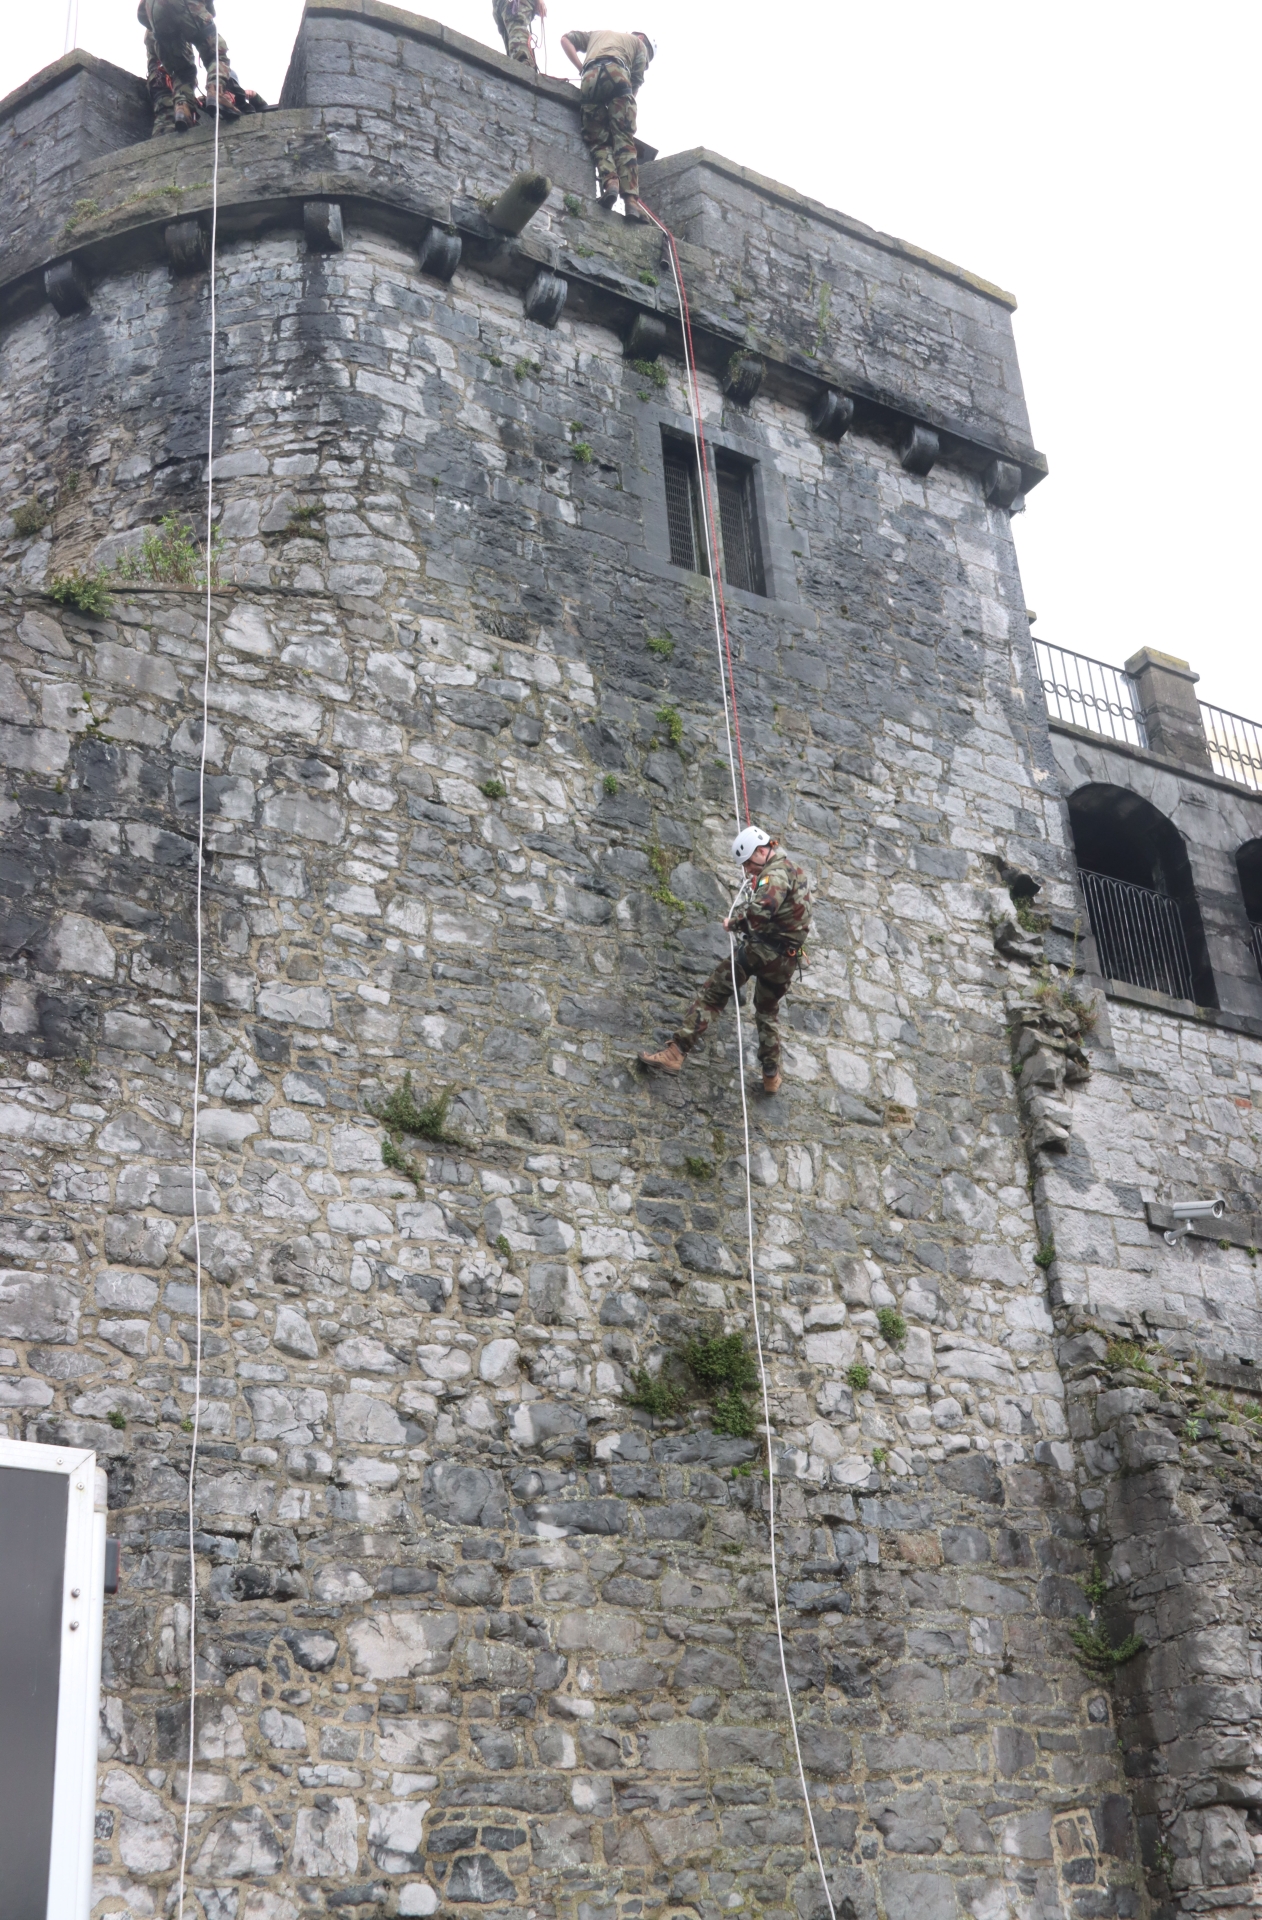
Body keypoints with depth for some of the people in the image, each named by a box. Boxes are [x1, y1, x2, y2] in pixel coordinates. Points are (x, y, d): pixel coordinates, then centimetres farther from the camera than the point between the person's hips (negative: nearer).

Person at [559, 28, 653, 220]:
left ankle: (609, 180, -22)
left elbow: (566, 39, 30)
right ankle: (631, 199, -22)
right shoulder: (639, 43, 32)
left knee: (598, 138, 6)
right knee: (624, 138, -8)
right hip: (616, 73, -2)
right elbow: (637, 81, 17)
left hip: (590, 77, 2)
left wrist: (581, 68, 25)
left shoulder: (598, 34, 42)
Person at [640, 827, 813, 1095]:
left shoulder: (776, 872, -15)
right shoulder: (795, 869, 16)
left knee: (712, 995, -4)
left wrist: (734, 923, -14)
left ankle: (676, 1053, -10)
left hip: (762, 950, -9)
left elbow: (759, 912, -32)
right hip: (787, 960, 9)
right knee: (768, 1013, 26)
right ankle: (772, 1077, 29)